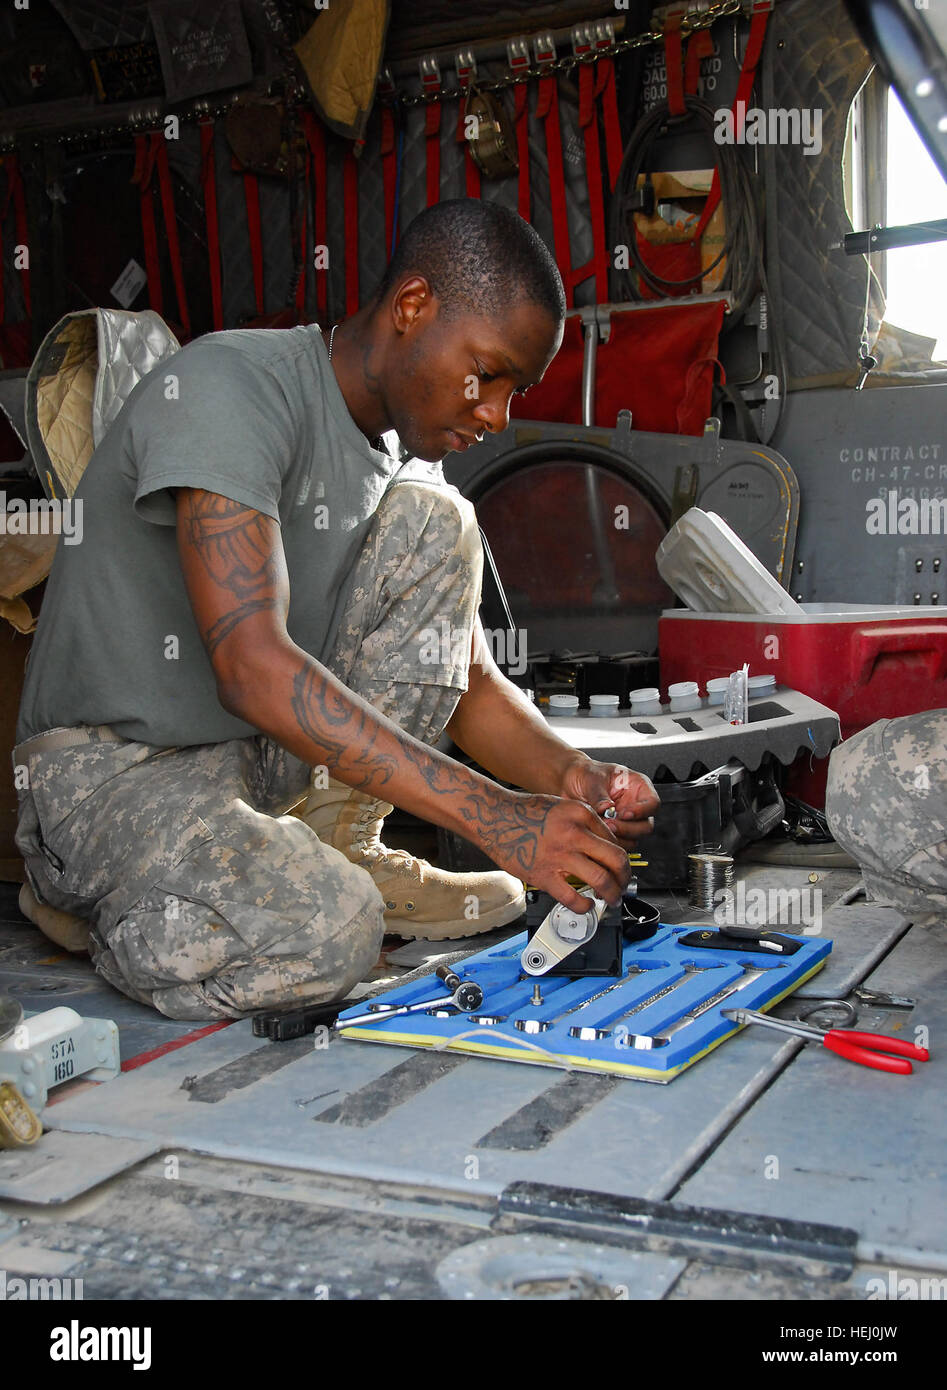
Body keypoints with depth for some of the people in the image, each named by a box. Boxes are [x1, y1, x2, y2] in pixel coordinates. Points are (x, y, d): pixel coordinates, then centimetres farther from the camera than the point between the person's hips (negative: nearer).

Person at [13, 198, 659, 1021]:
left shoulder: (409, 461, 6)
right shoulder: (230, 386, -20)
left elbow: (469, 681, 6)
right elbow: (251, 668, -32)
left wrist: (567, 775, -16)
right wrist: (495, 819, -35)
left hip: (272, 755, 7)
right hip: (111, 765, -7)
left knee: (431, 524, -7)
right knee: (325, 935, -35)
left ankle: (337, 852, -6)